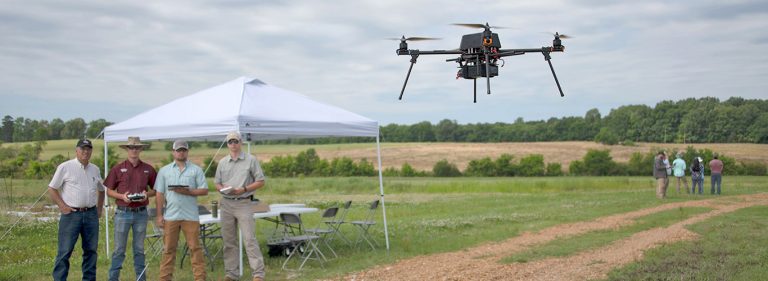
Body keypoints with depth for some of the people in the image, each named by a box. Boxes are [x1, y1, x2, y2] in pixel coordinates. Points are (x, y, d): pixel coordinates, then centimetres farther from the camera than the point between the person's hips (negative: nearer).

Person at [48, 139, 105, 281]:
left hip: (91, 215, 5)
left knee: (91, 250, 10)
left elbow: (101, 190, 25)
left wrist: (99, 209, 15)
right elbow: (52, 189, -1)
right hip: (71, 214, -5)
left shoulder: (95, 169, 13)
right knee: (65, 251, -5)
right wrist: (62, 206, -9)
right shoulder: (65, 167, -2)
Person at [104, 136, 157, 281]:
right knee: (119, 249, 2)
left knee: (139, 249, 10)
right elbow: (109, 191, 3)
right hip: (123, 213, -2)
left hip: (141, 213, 2)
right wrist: (122, 196, -14)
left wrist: (147, 194, -9)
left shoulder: (148, 169, 4)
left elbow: (155, 189, 11)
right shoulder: (118, 169, 0)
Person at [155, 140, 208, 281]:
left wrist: (188, 192, -14)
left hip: (190, 215, -1)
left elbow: (204, 190, 1)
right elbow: (160, 194, 7)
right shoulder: (164, 171, 10)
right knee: (168, 249, 6)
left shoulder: (196, 170, 6)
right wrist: (159, 215, 1)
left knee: (195, 247, 0)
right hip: (170, 215, 1)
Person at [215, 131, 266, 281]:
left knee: (250, 239, -9)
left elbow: (260, 181, 0)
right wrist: (223, 189, -8)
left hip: (243, 203, -4)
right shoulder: (222, 162, 11)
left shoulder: (251, 160, 0)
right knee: (229, 241, 8)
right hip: (226, 203, 4)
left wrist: (243, 189, -13)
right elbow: (217, 183, 16)